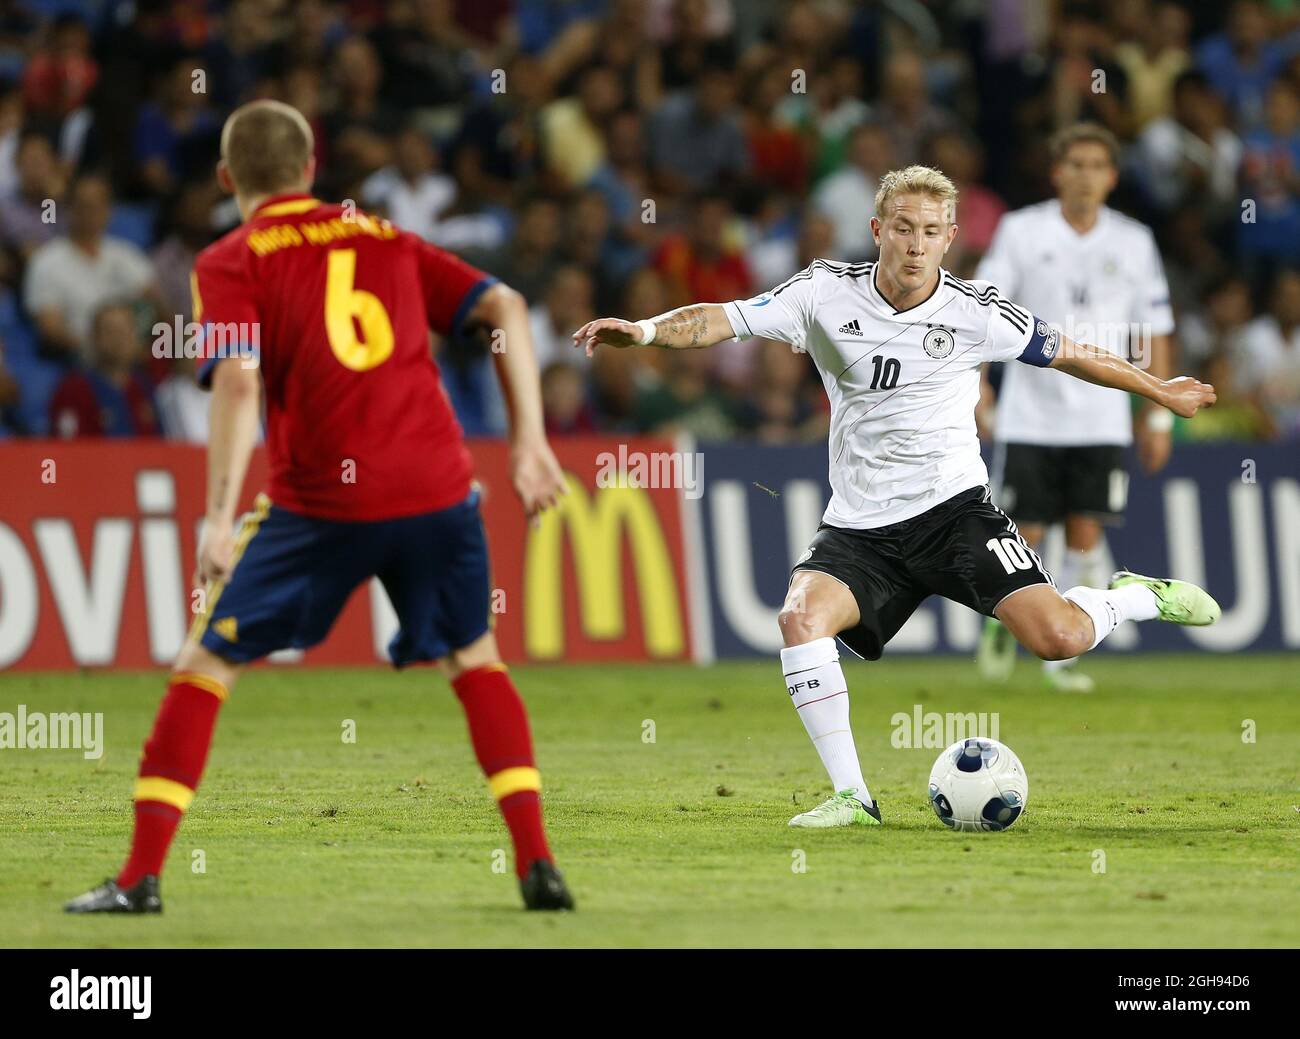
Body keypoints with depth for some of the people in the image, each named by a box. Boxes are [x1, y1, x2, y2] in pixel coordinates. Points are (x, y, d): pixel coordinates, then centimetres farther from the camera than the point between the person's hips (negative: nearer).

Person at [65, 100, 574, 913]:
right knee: (476, 662, 23)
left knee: (205, 666, 10)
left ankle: (141, 878, 5)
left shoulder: (230, 263, 5)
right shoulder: (385, 239, 19)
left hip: (323, 502, -3)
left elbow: (238, 382, -11)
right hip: (438, 486, 3)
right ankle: (537, 863, 11)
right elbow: (505, 308, 10)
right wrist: (529, 441, 9)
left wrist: (222, 518, -15)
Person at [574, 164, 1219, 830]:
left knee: (1060, 638, -20)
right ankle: (851, 796, -19)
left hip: (952, 509, -2)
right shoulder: (828, 293, -3)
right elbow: (723, 320, -10)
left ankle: (1138, 597, 16)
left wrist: (1161, 391, 22)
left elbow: (1068, 355, 11)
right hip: (859, 527, 2)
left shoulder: (975, 313, -4)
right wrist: (646, 330, -29)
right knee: (801, 615, -27)